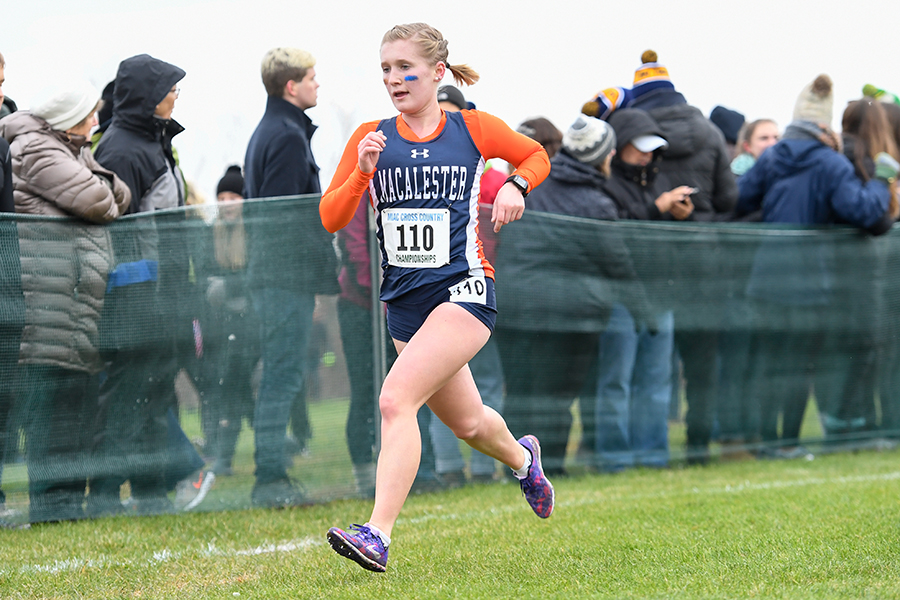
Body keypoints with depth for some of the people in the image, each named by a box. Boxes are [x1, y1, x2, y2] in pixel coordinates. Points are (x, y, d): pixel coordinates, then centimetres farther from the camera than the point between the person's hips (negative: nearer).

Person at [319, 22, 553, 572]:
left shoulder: (474, 129, -1)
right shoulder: (371, 139, 4)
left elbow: (536, 155, 17)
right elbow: (331, 219, -1)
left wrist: (515, 186, -3)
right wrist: (361, 173, -18)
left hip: (463, 289, -5)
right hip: (404, 300, 5)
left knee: (396, 398, -24)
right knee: (467, 423, 19)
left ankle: (378, 535, -29)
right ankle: (522, 457, 53)